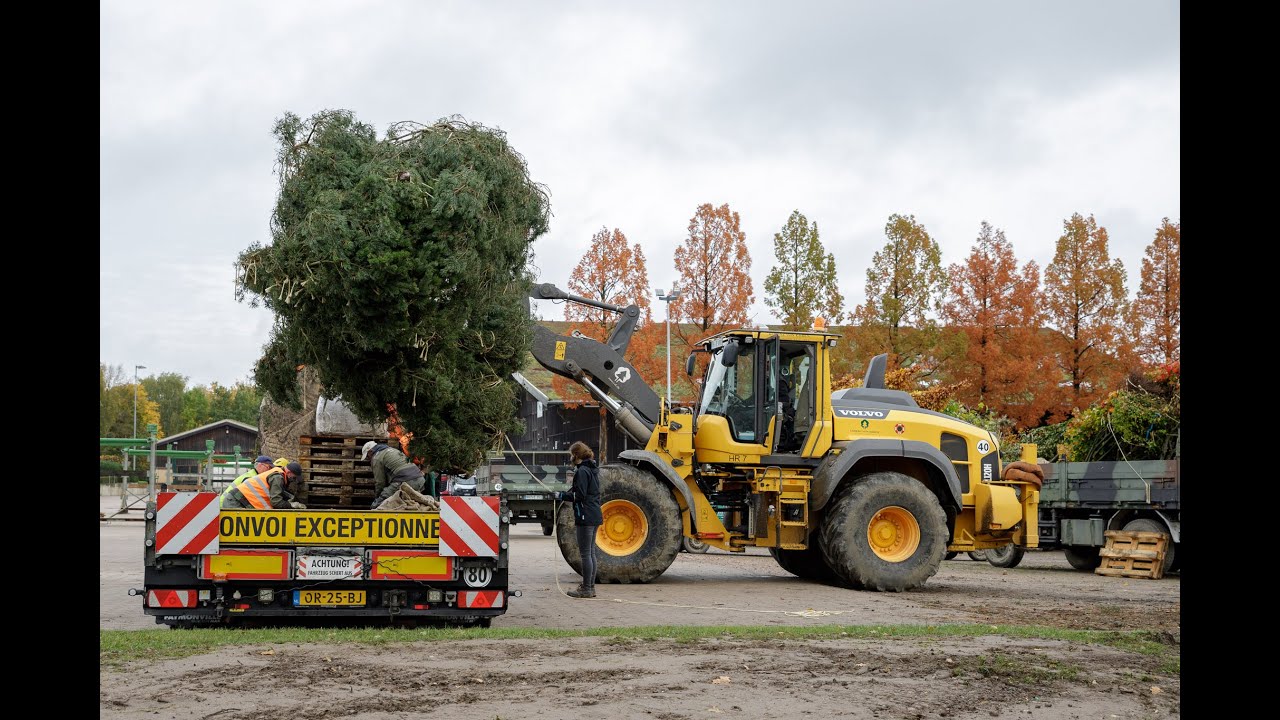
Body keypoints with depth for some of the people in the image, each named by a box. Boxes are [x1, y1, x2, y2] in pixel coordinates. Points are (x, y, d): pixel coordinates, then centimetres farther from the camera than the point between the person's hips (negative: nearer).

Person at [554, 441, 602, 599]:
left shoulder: (582, 471, -14)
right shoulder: (592, 470, 16)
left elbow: (579, 495, -19)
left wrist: (562, 495, -6)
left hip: (586, 518, -10)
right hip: (595, 516, 10)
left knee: (585, 554, -6)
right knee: (590, 553, 13)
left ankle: (586, 589, -3)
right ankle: (590, 586, 18)